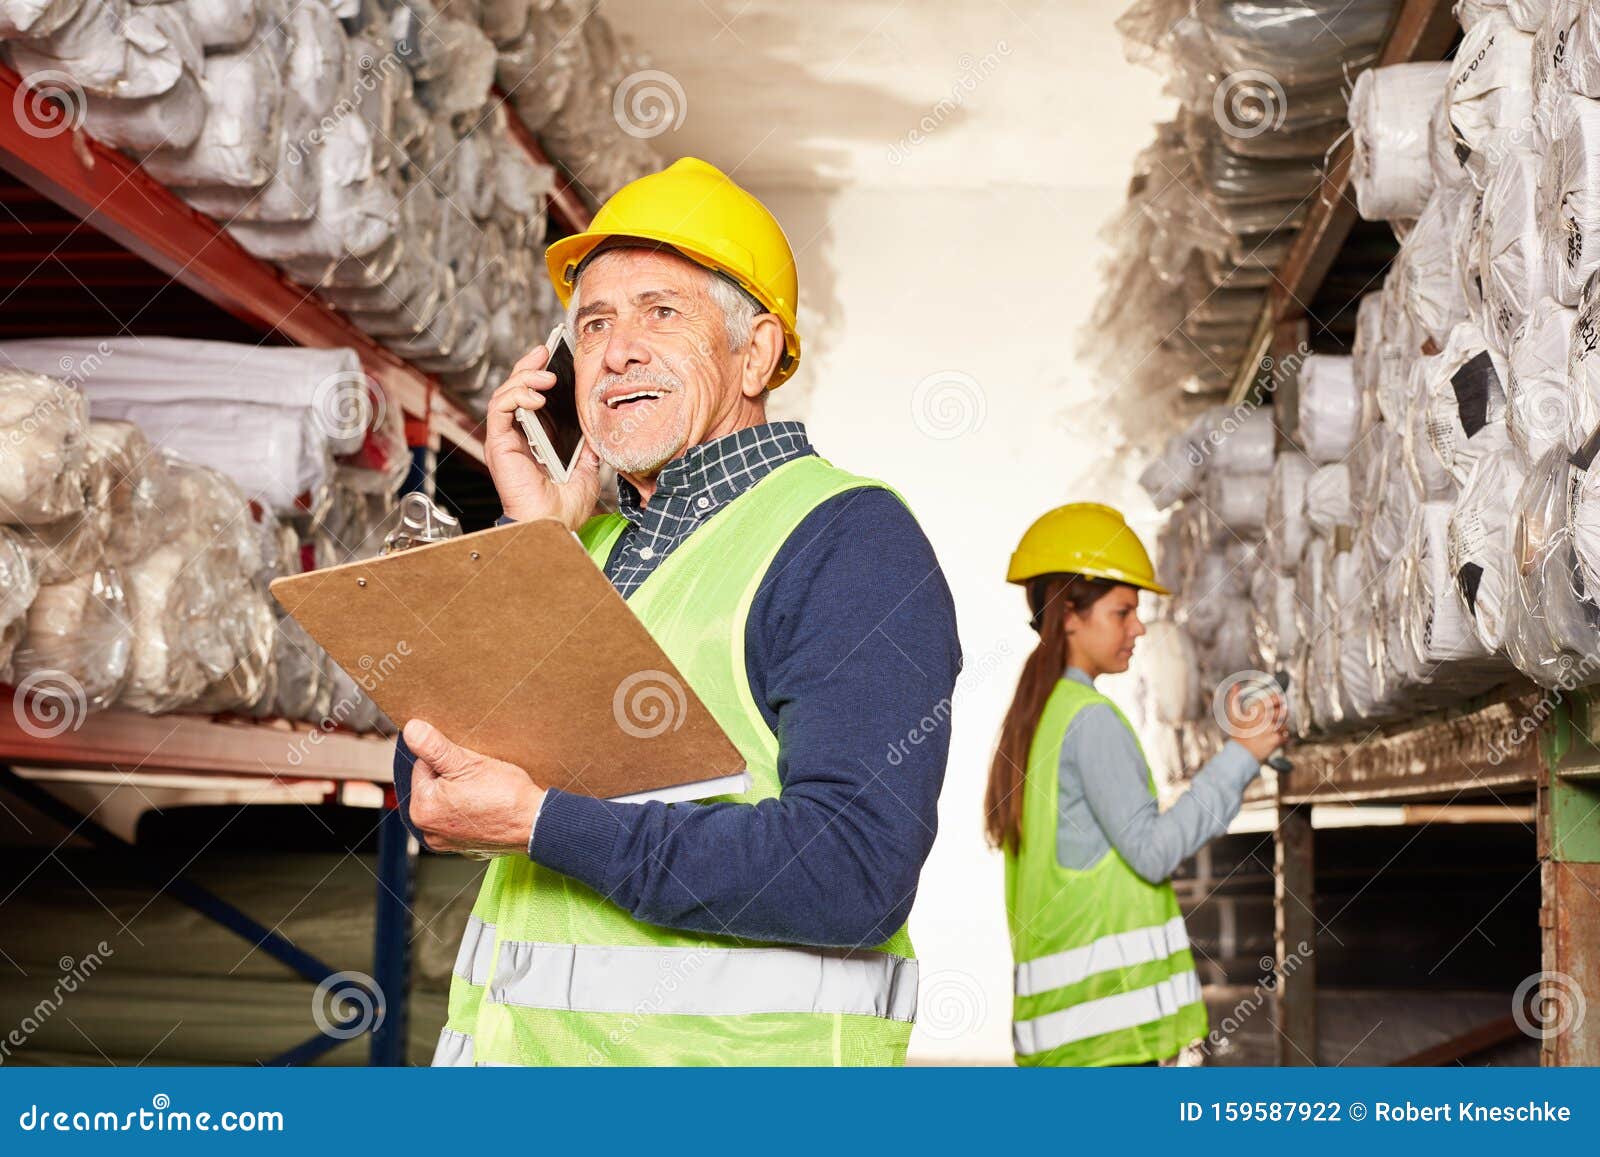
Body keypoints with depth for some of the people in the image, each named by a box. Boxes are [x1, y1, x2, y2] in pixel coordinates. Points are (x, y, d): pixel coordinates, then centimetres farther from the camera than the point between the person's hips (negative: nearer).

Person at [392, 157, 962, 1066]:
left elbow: (857, 872, -21)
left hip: (730, 1055, -6)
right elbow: (431, 798, 4)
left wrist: (541, 821, -20)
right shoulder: (597, 543, 11)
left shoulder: (850, 540, -10)